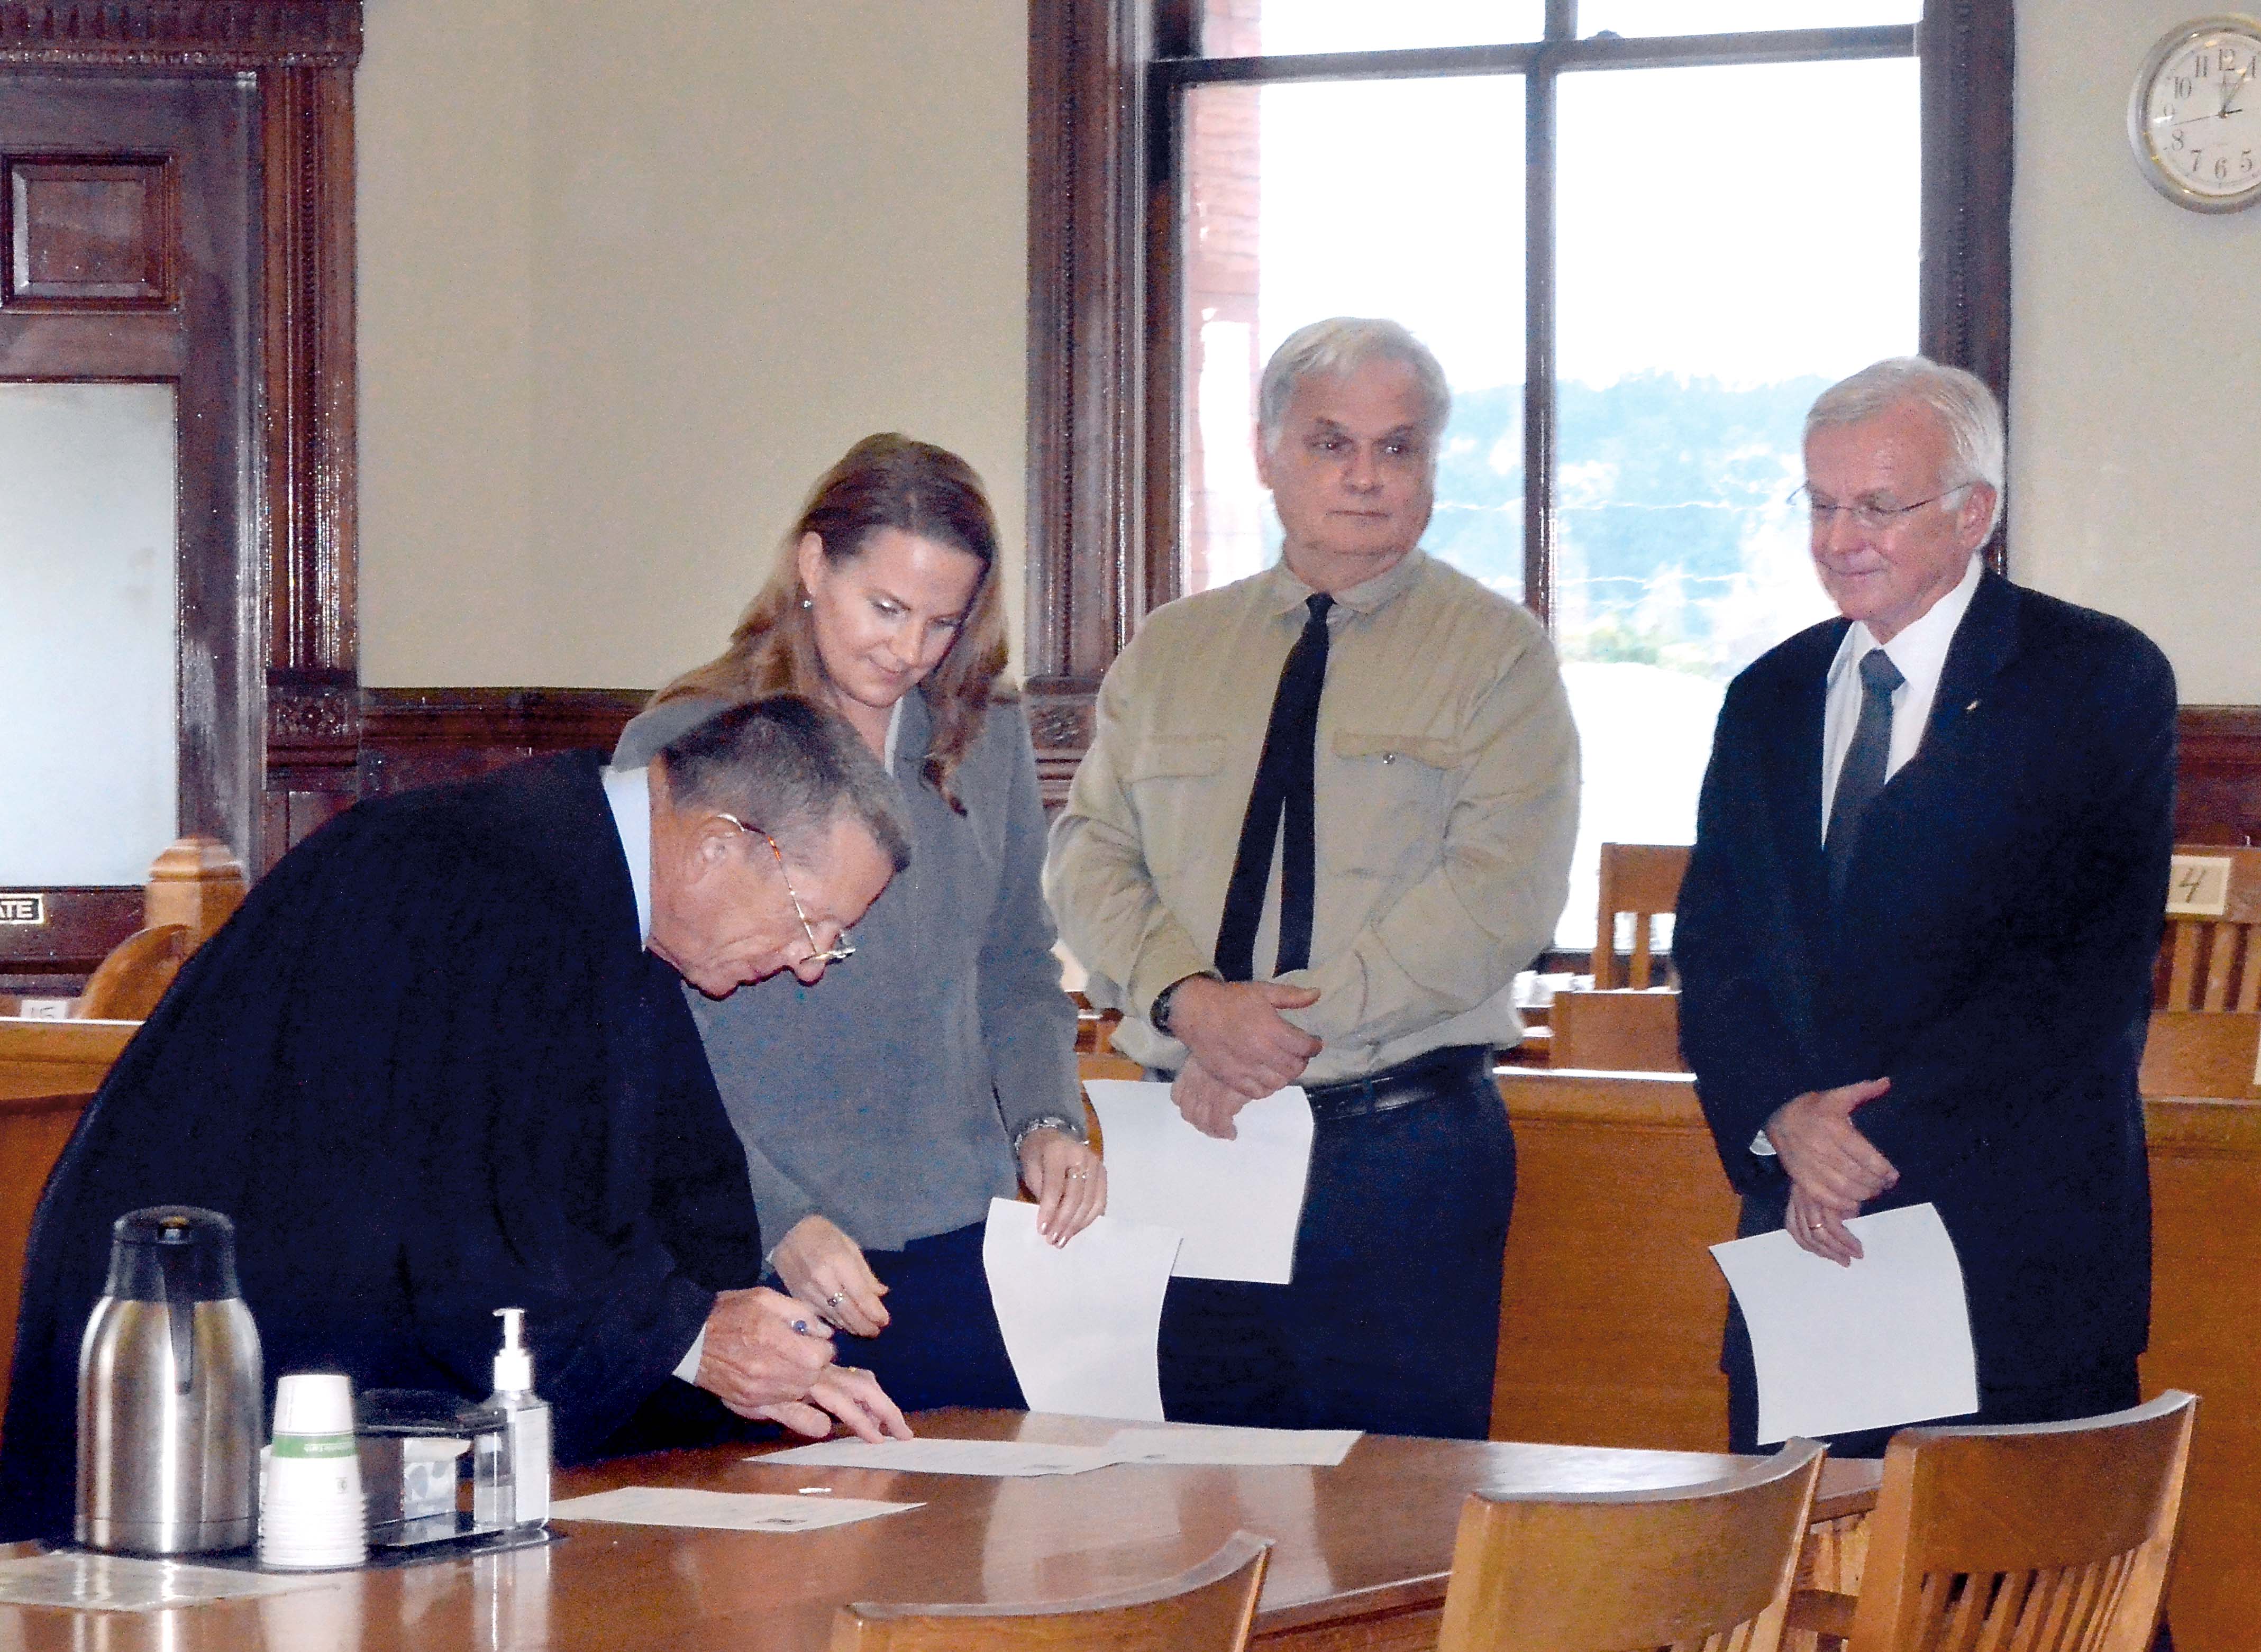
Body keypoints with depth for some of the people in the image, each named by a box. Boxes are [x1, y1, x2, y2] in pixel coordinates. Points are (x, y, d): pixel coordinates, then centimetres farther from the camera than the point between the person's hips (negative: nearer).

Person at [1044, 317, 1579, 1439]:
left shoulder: (1494, 652, 1)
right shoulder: (1170, 652, 14)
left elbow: (1503, 891, -10)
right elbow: (1088, 852, 8)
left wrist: (1293, 1023, -16)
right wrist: (1189, 999, -12)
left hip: (1404, 1143, -3)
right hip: (1196, 1134, 3)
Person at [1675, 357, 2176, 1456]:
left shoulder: (2102, 683, -2)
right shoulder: (1768, 700, 16)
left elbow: (2095, 964, -11)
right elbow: (1713, 952, 10)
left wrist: (1883, 1131, -15)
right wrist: (1782, 1119, -10)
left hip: (2021, 1243, -5)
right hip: (1805, 1230, 5)